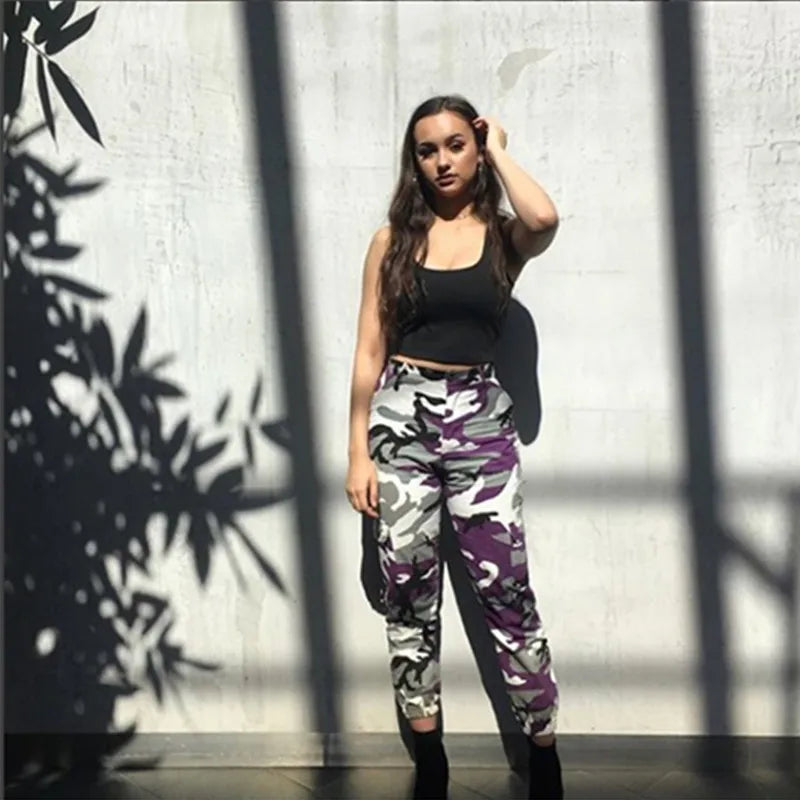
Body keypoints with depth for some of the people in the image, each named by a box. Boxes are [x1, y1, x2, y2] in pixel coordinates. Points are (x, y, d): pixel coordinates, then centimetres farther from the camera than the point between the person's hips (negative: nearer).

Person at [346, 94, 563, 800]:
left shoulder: (504, 236, 4)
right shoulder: (394, 239, 6)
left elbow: (545, 219, -22)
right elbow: (370, 351, 4)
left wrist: (498, 153, -3)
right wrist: (359, 451, -1)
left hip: (481, 421, -1)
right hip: (401, 418, 2)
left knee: (508, 595, -1)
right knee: (410, 597, 7)